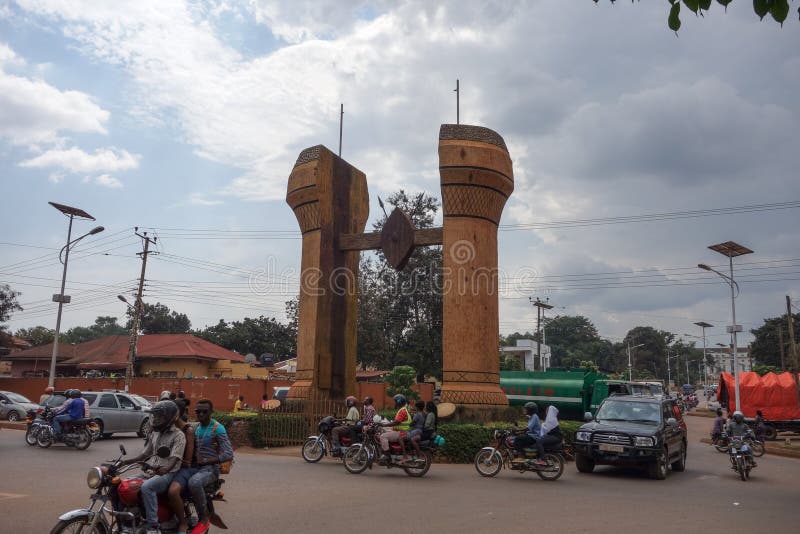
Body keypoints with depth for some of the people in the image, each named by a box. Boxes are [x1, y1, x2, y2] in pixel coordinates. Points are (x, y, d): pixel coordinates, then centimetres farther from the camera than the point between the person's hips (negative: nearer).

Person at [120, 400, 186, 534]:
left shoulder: (178, 435, -9)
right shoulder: (155, 433, 17)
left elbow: (174, 458, -20)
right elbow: (145, 453, 21)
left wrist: (166, 469, -41)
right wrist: (127, 461, 7)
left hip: (167, 474, -8)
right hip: (150, 471, 8)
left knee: (146, 487, -35)